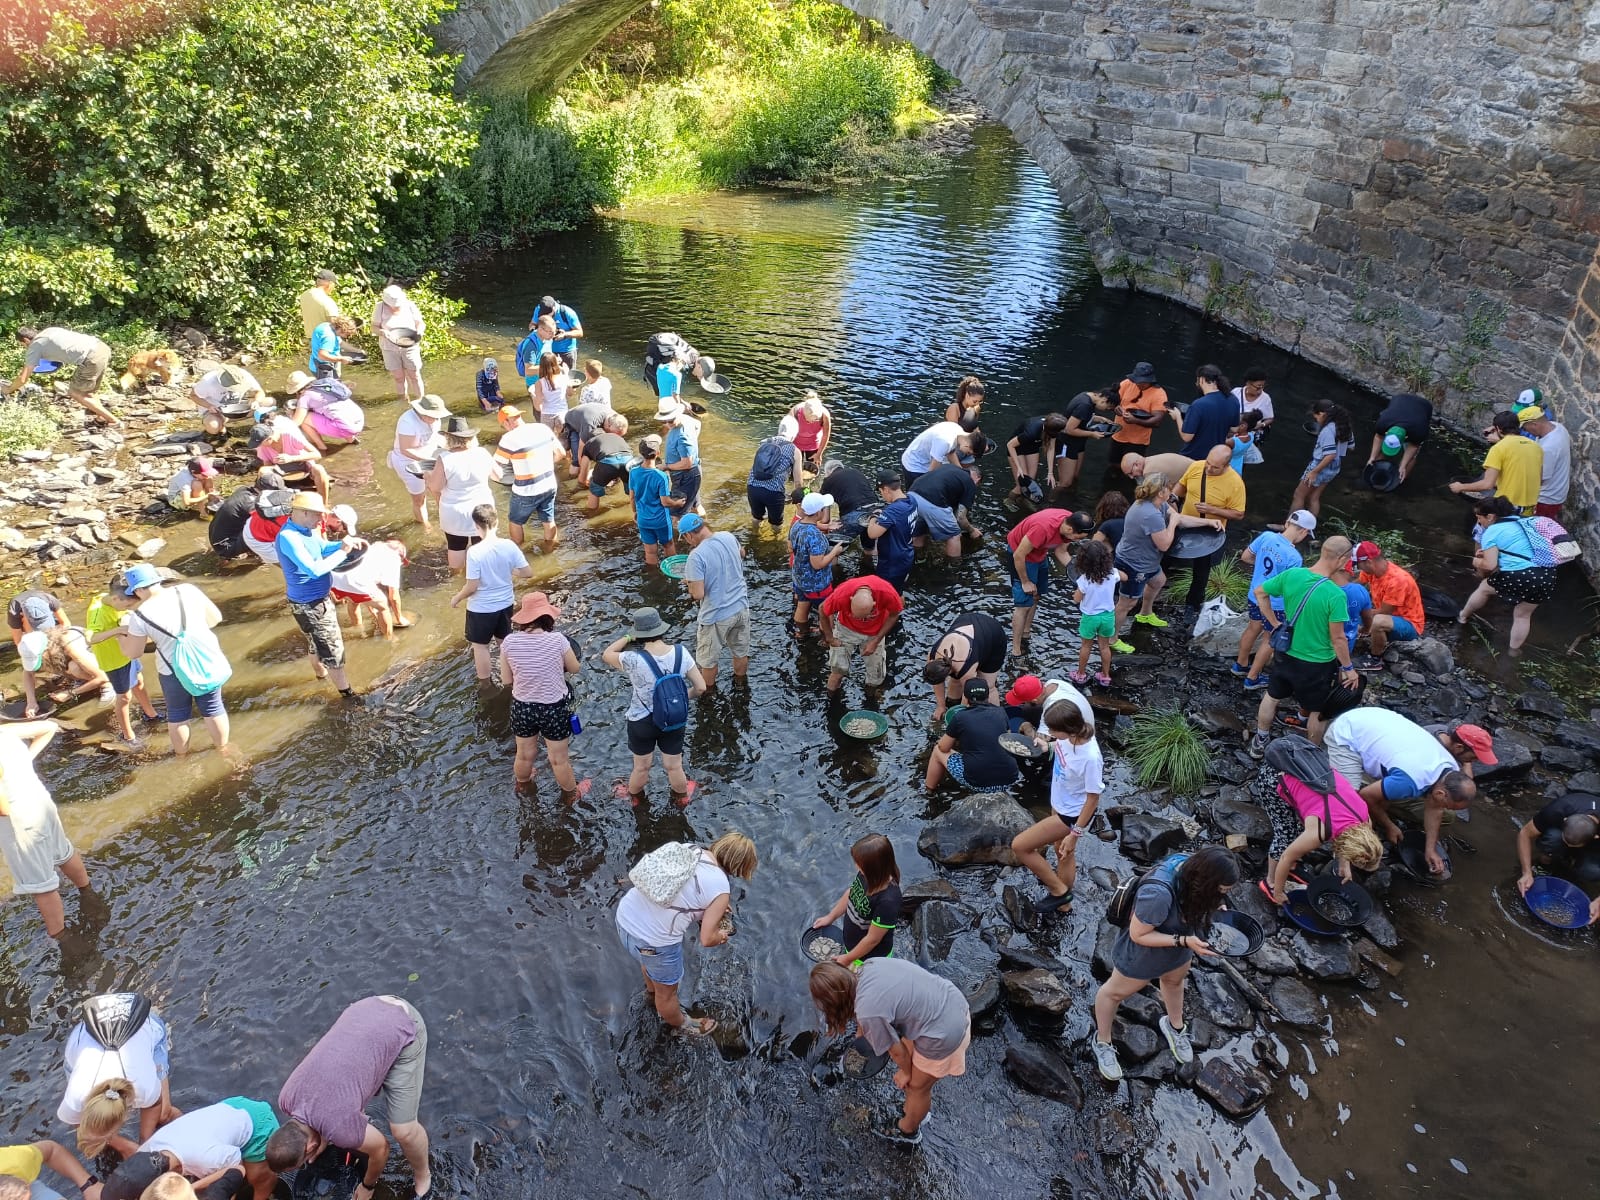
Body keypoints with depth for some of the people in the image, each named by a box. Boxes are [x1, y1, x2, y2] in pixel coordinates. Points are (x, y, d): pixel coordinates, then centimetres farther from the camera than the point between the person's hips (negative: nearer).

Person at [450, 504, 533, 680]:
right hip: (505, 603, 5)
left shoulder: (474, 551, -25)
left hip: (481, 608, -4)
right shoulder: (509, 545, -14)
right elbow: (528, 573, -9)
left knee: (480, 646, 15)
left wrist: (457, 598, -2)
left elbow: (472, 586, -21)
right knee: (505, 641, 25)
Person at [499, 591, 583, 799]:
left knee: (524, 755, 27)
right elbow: (575, 668, -5)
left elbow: (506, 680, -5)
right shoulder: (557, 640, -22)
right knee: (559, 759, 18)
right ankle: (570, 794, 41)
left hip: (522, 707, 3)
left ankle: (522, 786, 55)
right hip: (554, 708, -3)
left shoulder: (509, 642, -15)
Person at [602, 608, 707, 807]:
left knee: (641, 768, 24)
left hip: (642, 722, -2)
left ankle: (634, 797, 51)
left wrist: (628, 637, -3)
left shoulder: (634, 659, -28)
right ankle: (682, 798, 50)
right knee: (674, 767, 24)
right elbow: (700, 687, -10)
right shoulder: (681, 653, -18)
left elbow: (606, 655, -7)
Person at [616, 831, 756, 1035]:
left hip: (624, 917, 6)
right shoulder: (720, 888, -18)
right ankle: (679, 1024, 55)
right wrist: (721, 936, 10)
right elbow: (707, 939, -12)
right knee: (667, 991, 27)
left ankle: (652, 991, 70)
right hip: (655, 941, -6)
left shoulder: (686, 848, -1)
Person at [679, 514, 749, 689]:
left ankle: (708, 690, 38)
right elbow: (742, 554, 18)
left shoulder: (696, 556, -27)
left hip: (716, 616, -6)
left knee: (708, 660, 19)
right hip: (741, 607, 6)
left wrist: (689, 583, -5)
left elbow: (698, 594, -25)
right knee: (741, 651, 26)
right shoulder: (729, 537, -6)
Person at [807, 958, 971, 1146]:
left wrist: (905, 1072, 14)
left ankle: (907, 1132, 49)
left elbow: (897, 1050, -7)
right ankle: (911, 1112, 55)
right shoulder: (869, 965, -5)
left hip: (945, 1033, -7)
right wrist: (862, 1029, 35)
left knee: (918, 1086, 22)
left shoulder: (868, 1012, -25)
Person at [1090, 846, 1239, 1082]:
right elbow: (1138, 934, -32)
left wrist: (1216, 907, -18)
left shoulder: (1196, 867, -26)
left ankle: (1174, 1026, 64)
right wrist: (1185, 942, -37)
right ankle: (1102, 1042, 47)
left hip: (1179, 942, 7)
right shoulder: (1158, 893, -47)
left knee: (1174, 981, 34)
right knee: (1116, 991, 21)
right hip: (1143, 950, -6)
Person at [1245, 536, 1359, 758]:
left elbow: (1259, 593, -2)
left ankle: (1259, 743, 41)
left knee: (1272, 697, 26)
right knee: (1318, 711, 20)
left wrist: (1275, 624, 6)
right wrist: (1348, 668, -8)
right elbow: (1338, 638, -22)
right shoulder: (1336, 595, -29)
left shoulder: (1291, 574, -15)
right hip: (1318, 663, -4)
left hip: (1286, 653, 4)